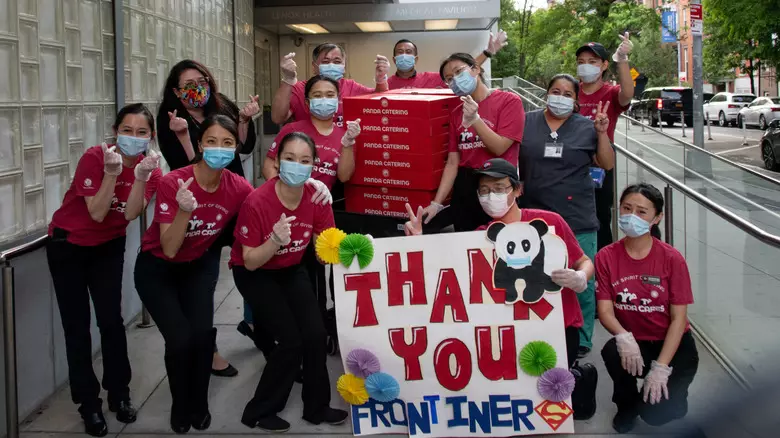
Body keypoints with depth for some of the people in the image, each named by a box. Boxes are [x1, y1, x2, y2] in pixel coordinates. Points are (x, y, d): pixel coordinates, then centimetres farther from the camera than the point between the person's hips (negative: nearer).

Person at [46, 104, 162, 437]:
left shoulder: (151, 169, -11)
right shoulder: (94, 158, -23)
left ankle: (119, 394, 20)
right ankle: (89, 405, 10)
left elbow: (130, 214, -23)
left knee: (112, 320, 4)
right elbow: (97, 213, -27)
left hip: (108, 247, 3)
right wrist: (111, 172, -36)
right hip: (68, 245, -3)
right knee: (77, 326, 0)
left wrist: (141, 176, -35)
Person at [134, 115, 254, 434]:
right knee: (180, 338, -16)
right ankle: (180, 408, 13)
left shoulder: (239, 188, -18)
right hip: (157, 269, -3)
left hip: (199, 265, 3)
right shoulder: (173, 183, -29)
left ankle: (199, 406, 11)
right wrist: (184, 210, -46)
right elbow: (169, 249, -32)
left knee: (202, 334, -16)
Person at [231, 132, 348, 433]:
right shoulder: (257, 202, -29)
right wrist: (275, 240, -40)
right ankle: (260, 412, 7)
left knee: (316, 334, -6)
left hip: (291, 270, 5)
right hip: (255, 274, -5)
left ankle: (317, 407, 17)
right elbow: (250, 262, -23)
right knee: (291, 340, -14)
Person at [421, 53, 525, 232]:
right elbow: (452, 162, 7)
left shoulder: (509, 101, -4)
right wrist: (437, 203, -1)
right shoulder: (456, 113, 11)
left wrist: (474, 119, -19)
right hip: (464, 189, 5)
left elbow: (499, 148, -10)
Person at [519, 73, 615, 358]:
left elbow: (607, 164, 3)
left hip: (577, 218, -1)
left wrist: (602, 133, -7)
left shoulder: (586, 127, 5)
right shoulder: (527, 122, 6)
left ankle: (581, 342, 14)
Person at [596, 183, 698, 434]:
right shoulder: (606, 257, -8)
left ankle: (673, 395, 21)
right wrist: (623, 337, -32)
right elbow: (605, 310, -10)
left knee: (655, 414, -19)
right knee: (613, 352, -34)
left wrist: (660, 368, -21)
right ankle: (626, 404, 0)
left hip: (673, 345, -1)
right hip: (633, 342, 2)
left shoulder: (672, 259, -13)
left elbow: (678, 317, -13)